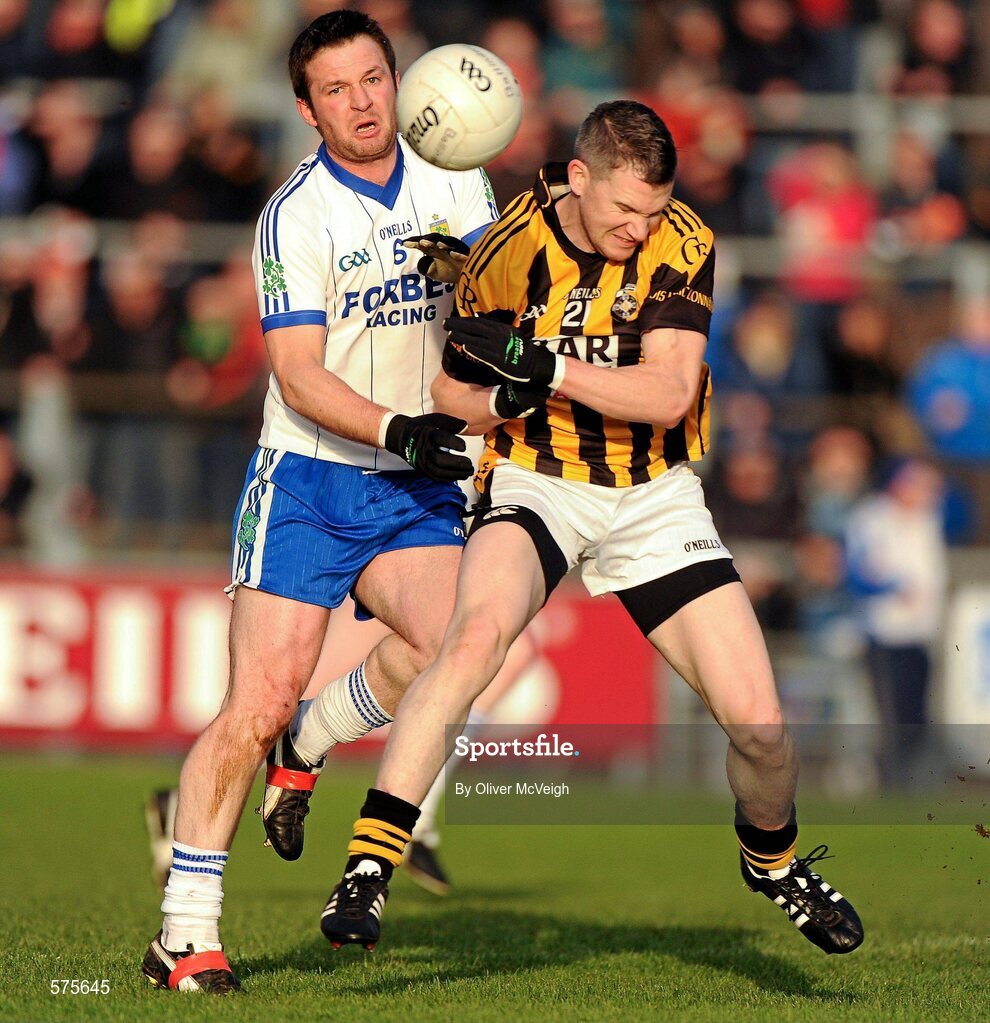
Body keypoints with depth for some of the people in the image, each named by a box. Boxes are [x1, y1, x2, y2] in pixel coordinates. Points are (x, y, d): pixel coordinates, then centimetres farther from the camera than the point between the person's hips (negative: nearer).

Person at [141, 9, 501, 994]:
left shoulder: (455, 184, 5)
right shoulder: (296, 216, -10)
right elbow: (300, 377, -15)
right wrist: (399, 430, -28)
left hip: (415, 489, 4)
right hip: (306, 479, -4)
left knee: (449, 644, -23)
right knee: (258, 702, -12)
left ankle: (310, 739, 8)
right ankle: (185, 930, -3)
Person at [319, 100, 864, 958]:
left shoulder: (682, 246, -11)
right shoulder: (508, 249, -10)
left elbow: (667, 396, -21)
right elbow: (450, 391, 2)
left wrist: (546, 369, -31)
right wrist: (506, 402, -21)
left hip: (653, 499, 1)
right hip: (536, 488, -1)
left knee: (758, 723, -6)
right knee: (476, 635, -34)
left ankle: (774, 858, 29)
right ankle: (366, 871, -32)